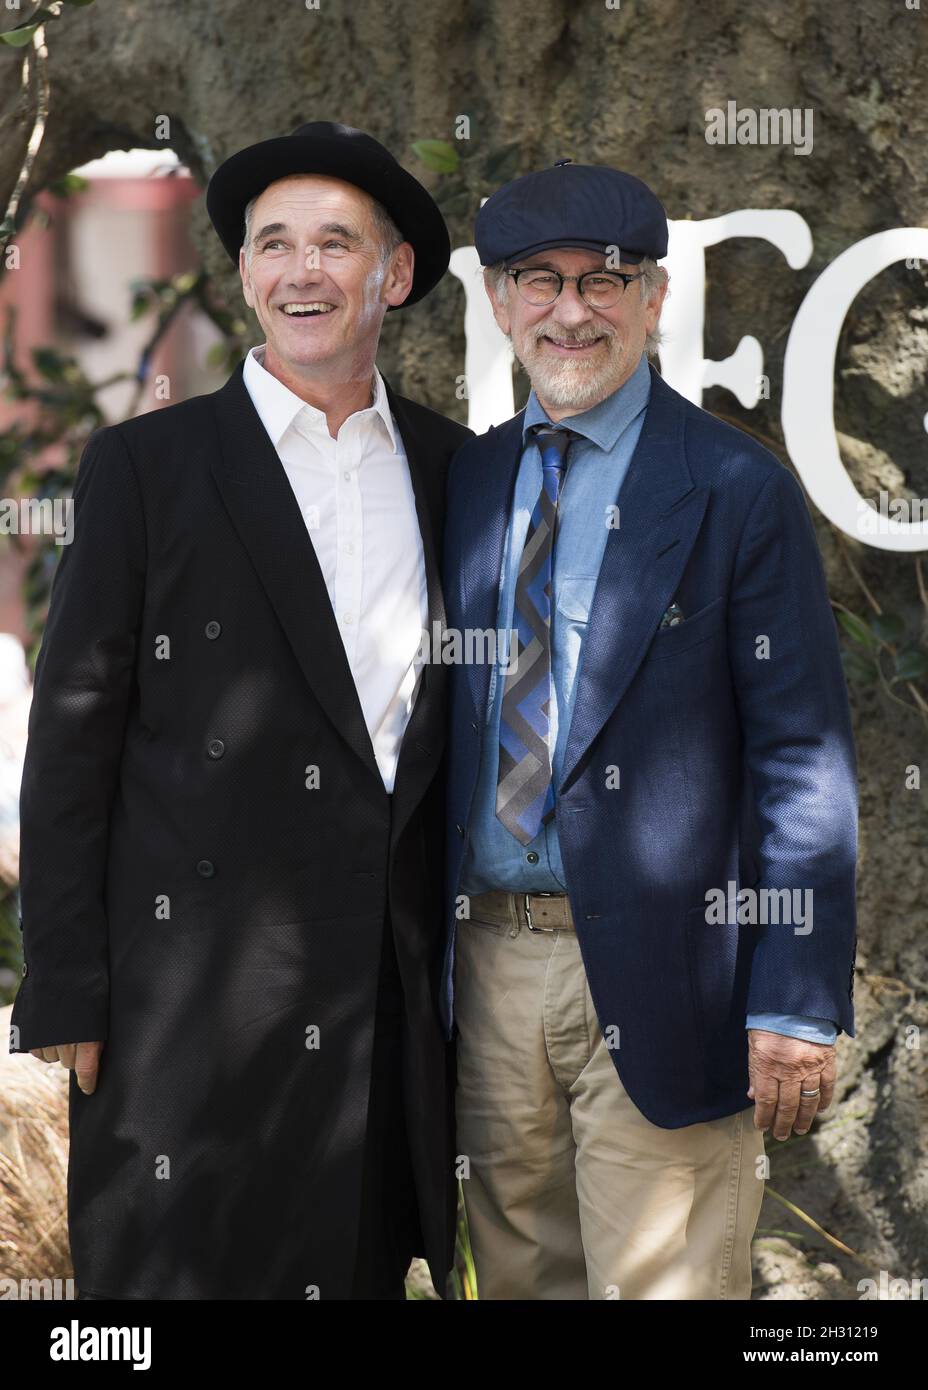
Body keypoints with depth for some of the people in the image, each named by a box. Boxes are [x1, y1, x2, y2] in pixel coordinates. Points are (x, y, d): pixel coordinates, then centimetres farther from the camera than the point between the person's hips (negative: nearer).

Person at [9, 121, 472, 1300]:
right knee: (186, 1270, -3)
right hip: (199, 998, -3)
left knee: (367, 1263, 7)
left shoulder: (455, 471, 12)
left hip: (398, 992, 4)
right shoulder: (147, 466, 1)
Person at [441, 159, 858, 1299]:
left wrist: (799, 1005, -13)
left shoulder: (738, 491, -5)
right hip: (489, 959, 5)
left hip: (651, 983, -5)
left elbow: (806, 763, -8)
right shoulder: (466, 481, 11)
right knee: (517, 1277, 13)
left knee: (660, 1284, -2)